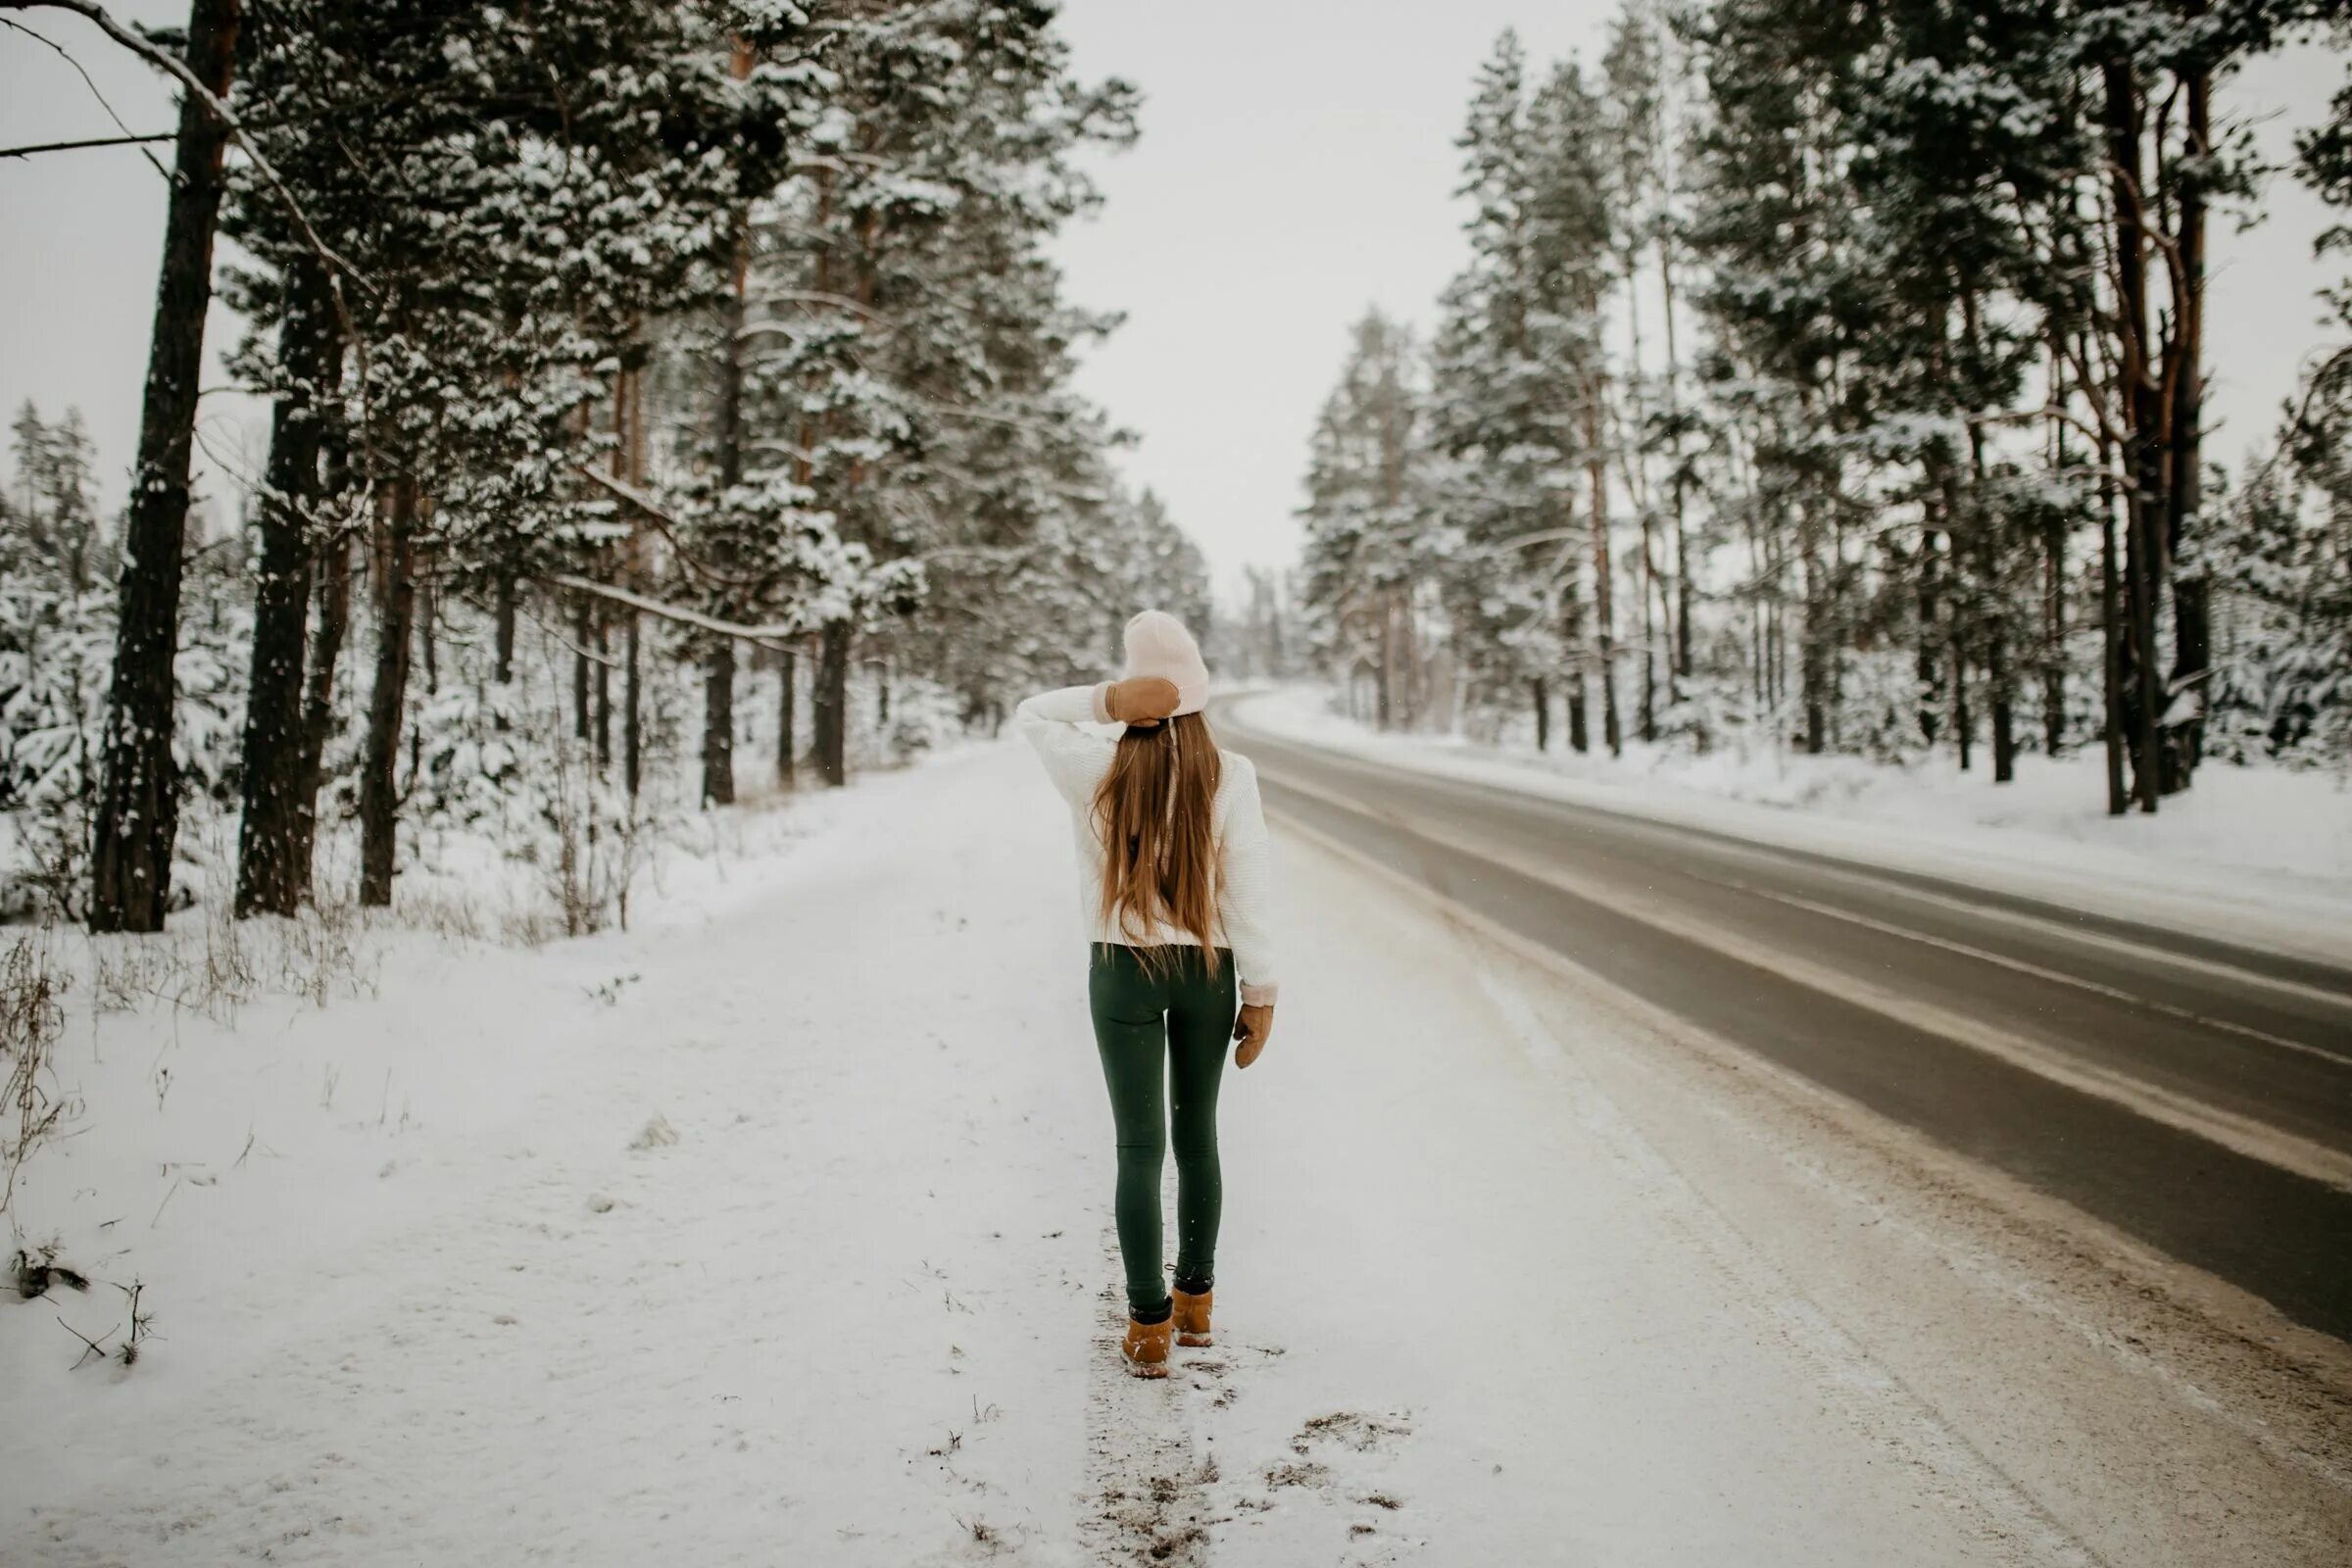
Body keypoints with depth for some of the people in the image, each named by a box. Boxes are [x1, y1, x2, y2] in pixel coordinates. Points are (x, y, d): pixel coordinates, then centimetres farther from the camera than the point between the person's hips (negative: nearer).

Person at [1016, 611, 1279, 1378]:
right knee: (1197, 1134, 17)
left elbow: (1031, 713, 7)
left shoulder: (1097, 771, -12)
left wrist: (1107, 698, -10)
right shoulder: (1230, 776, -12)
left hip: (1124, 973, -1)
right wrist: (1261, 994, -3)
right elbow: (1248, 890, -11)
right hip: (1207, 971, 1)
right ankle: (1196, 1300, 30)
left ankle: (1150, 1327, 8)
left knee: (1140, 1145, 5)